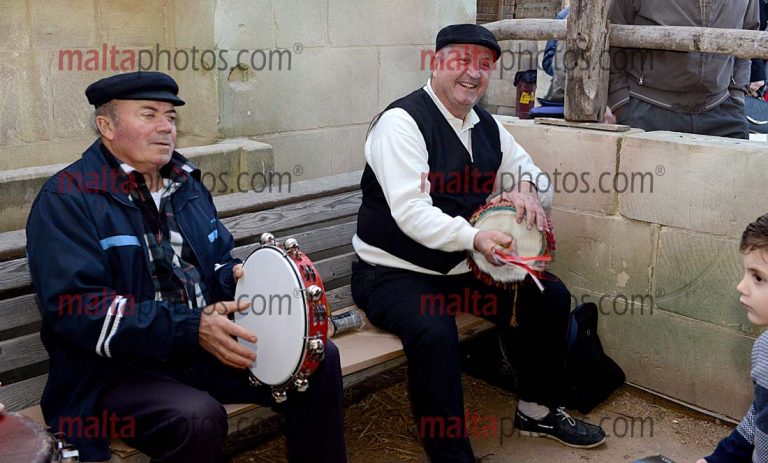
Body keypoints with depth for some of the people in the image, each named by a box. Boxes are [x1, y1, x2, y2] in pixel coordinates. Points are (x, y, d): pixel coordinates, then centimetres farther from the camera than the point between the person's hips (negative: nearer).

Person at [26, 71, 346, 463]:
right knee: (197, 418, -35)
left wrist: (236, 276, -5)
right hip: (117, 368, -6)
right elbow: (74, 308, -21)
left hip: (202, 347, 7)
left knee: (319, 357, -4)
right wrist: (191, 328, -27)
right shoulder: (66, 198, -11)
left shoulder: (186, 183, 13)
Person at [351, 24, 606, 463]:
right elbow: (411, 211, -27)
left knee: (551, 296, 1)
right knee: (435, 333, -34)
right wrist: (473, 237, -41)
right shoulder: (402, 122, -16)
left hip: (465, 266, 8)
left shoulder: (488, 126, 8)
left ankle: (538, 410, 21)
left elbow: (537, 178, 15)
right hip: (396, 273, -7)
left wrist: (525, 188, -10)